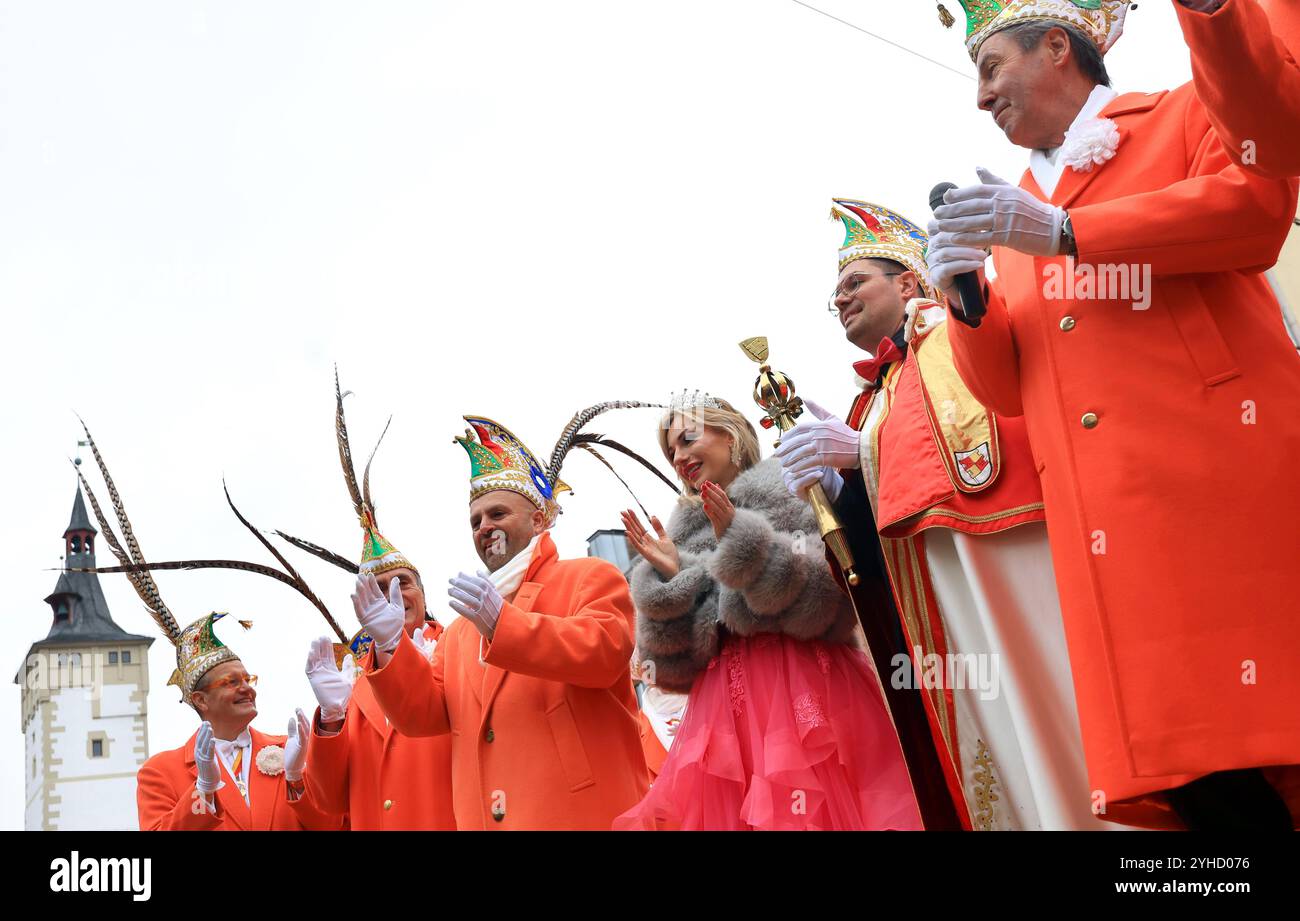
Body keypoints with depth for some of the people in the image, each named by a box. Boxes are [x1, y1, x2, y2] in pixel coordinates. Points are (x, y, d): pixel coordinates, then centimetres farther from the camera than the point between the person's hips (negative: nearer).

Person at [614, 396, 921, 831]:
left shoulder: (793, 488, 6)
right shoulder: (687, 531, 19)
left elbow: (834, 598, -9)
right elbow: (678, 666, 14)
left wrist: (747, 546, -13)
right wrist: (671, 580, 0)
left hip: (805, 693, -4)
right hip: (725, 707, 5)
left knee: (813, 808, -11)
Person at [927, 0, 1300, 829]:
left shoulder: (1182, 116, 14)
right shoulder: (1014, 218, 28)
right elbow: (1008, 390, 22)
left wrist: (1062, 233, -12)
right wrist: (963, 301, 2)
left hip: (1226, 462, -4)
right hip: (1110, 524, 4)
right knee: (1186, 772, -3)